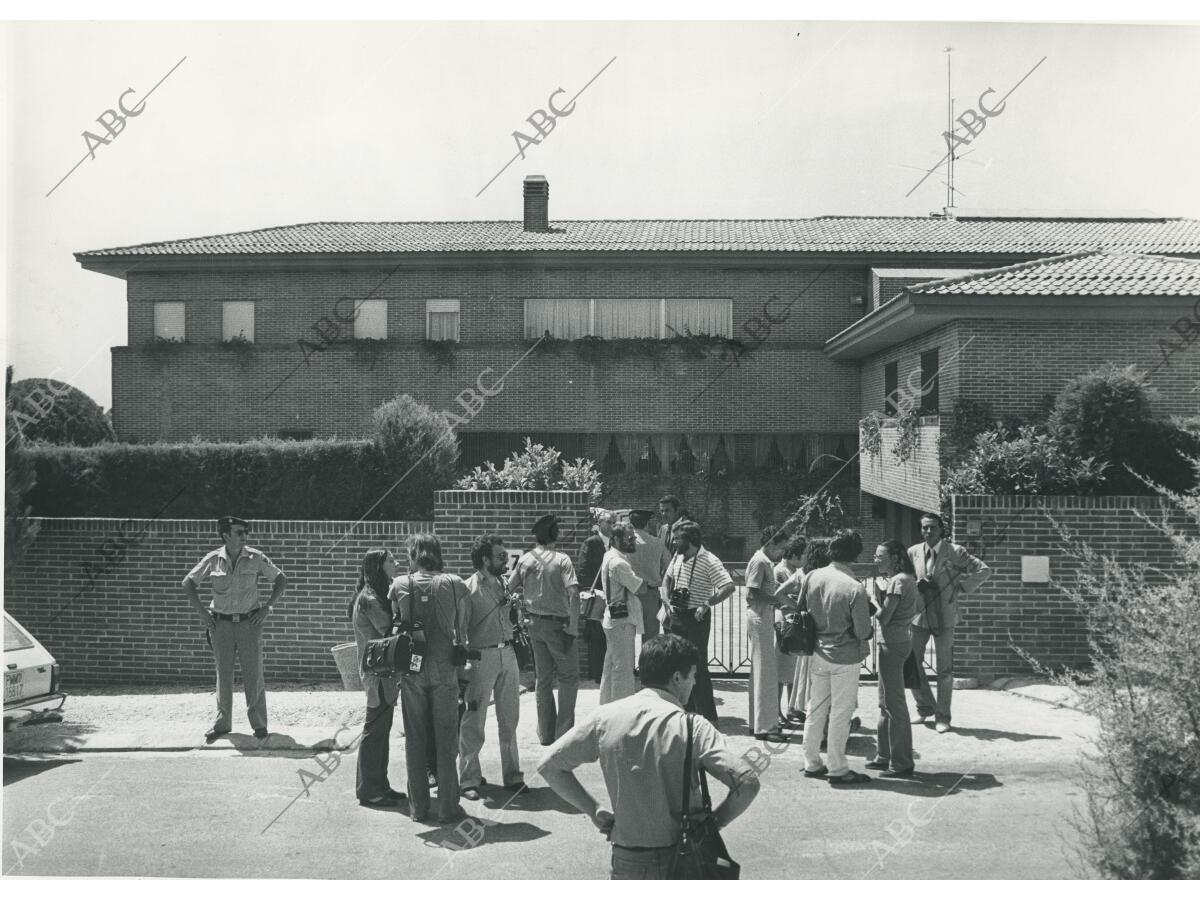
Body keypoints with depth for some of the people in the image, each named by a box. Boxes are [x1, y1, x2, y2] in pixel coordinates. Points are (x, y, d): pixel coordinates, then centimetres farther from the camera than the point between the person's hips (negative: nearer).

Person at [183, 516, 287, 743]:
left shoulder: (256, 558, -4)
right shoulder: (213, 560, -2)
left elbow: (281, 580, 4)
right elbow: (188, 583, 8)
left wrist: (267, 607, -3)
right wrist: (201, 611, 2)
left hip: (249, 622, -1)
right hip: (221, 623, 1)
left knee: (253, 673, -2)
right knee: (223, 673, 8)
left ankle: (259, 724, 6)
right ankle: (222, 723, 19)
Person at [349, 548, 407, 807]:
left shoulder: (377, 596, 15)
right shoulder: (370, 599, -16)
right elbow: (390, 631, -20)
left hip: (385, 672, 10)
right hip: (377, 672, -10)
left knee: (382, 730, 14)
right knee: (375, 730, -3)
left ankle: (379, 786, 22)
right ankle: (368, 791, 4)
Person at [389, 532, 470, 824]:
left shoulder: (399, 585, -2)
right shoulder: (454, 585, -3)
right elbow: (462, 630, 2)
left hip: (410, 669, 1)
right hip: (444, 669, -1)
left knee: (414, 739, 10)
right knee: (445, 739, 7)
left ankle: (419, 807, 17)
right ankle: (447, 808, 10)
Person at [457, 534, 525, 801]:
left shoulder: (502, 584, 11)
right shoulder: (469, 589, -11)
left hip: (507, 654, 6)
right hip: (481, 656, -6)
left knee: (509, 719, 12)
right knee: (474, 722, 3)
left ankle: (513, 776, 22)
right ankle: (469, 780, 14)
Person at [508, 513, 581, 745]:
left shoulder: (524, 560, 1)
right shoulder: (561, 560, -14)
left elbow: (508, 589, 6)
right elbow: (573, 594, -22)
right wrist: (573, 628, -18)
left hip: (535, 624, 5)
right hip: (558, 624, -5)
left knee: (543, 679, 15)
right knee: (569, 677, 7)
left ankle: (546, 733, 21)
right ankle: (563, 732, 4)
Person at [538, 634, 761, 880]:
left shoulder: (605, 717, -2)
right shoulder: (691, 727, -12)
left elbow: (548, 766, 3)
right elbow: (747, 782, -20)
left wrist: (593, 809, 7)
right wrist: (716, 821, -3)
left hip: (626, 861, 3)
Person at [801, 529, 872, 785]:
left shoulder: (814, 577, -5)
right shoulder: (855, 588, -21)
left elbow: (804, 610, 7)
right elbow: (863, 631, -16)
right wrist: (867, 616, 4)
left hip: (818, 653, 6)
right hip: (845, 657, -5)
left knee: (815, 710, 15)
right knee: (840, 714, 5)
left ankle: (811, 763, 25)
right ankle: (838, 769, 15)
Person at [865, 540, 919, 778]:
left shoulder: (898, 581, -17)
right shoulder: (906, 579, 14)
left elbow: (884, 617, -19)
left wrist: (879, 590, -4)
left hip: (892, 643, -10)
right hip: (897, 640, 10)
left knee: (894, 704, -4)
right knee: (886, 702, 17)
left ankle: (901, 764, 2)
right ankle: (885, 756, 26)